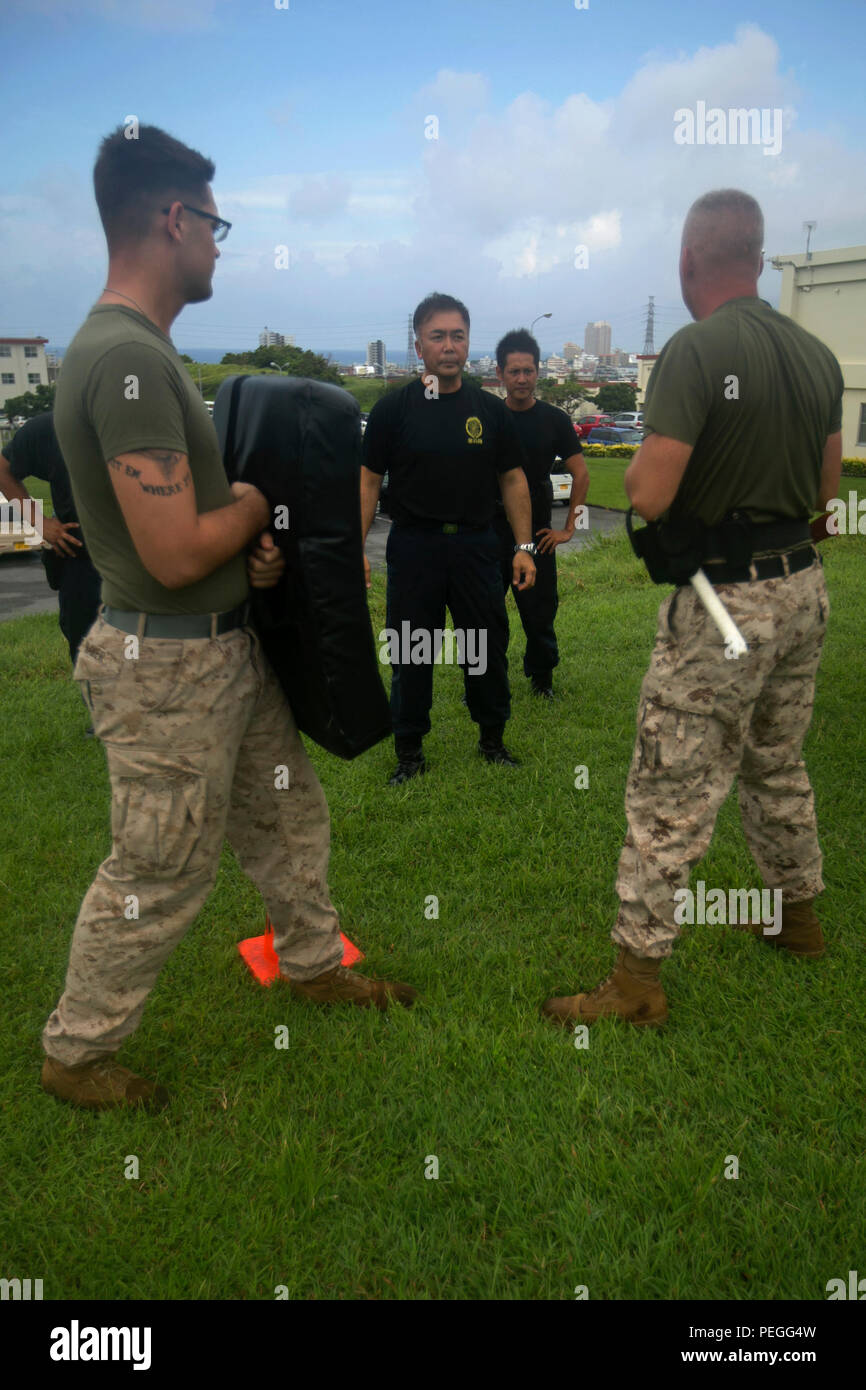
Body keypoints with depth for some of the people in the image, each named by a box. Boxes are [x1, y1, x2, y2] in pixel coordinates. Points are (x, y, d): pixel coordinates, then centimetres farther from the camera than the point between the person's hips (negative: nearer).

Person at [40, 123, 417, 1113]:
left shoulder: (142, 349, 10)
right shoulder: (126, 361, -23)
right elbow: (175, 555, -27)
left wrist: (253, 538, -3)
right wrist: (259, 503, -8)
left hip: (226, 646, 10)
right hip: (167, 669, -10)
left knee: (286, 813, 22)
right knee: (160, 877, 5)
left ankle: (312, 964, 44)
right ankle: (74, 1053, 28)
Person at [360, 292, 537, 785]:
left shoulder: (491, 409, 6)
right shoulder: (394, 408, -1)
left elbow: (513, 479, 8)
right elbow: (369, 480, -1)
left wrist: (524, 546, 2)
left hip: (477, 545, 2)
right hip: (414, 546, -2)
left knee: (489, 648, 8)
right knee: (410, 654, 6)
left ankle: (493, 739, 27)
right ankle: (410, 752, 20)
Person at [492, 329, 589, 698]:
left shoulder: (554, 420, 2)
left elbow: (580, 474, 5)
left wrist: (569, 528, 1)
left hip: (536, 533, 0)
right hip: (490, 531, 0)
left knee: (539, 612, 5)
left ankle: (541, 677, 25)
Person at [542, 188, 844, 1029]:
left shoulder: (695, 351, -16)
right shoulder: (817, 354, 7)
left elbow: (647, 495, -20)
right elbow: (826, 487, 14)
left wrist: (649, 453, 0)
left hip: (721, 601, -8)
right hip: (802, 588, 8)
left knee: (670, 797, -1)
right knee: (778, 769, 24)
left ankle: (637, 978, 9)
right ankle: (798, 915, 41)